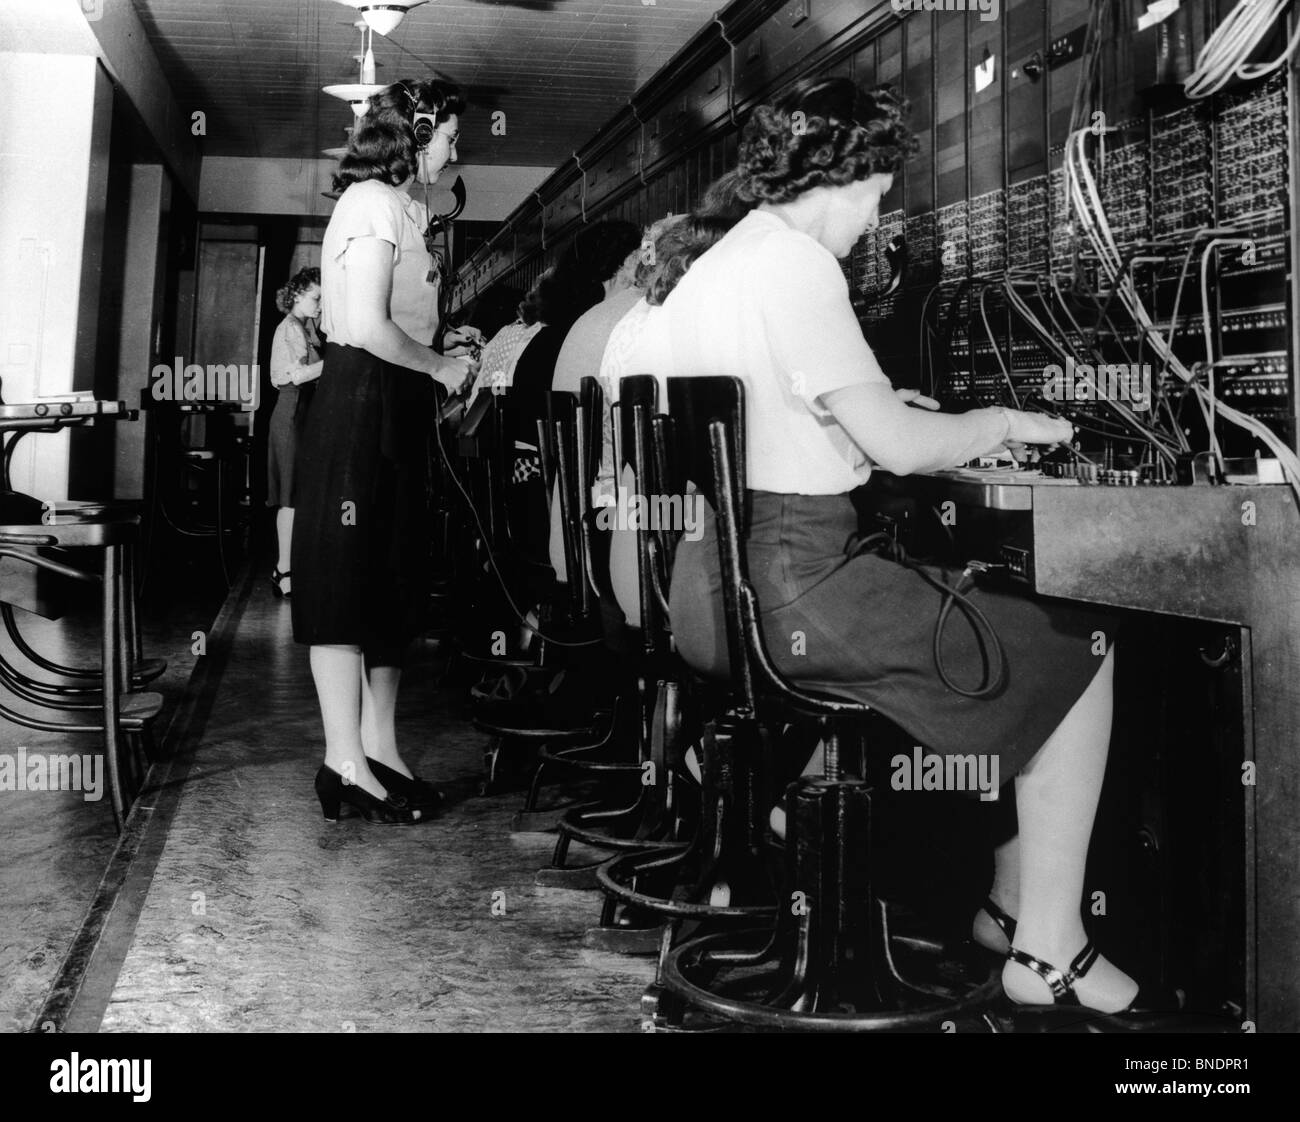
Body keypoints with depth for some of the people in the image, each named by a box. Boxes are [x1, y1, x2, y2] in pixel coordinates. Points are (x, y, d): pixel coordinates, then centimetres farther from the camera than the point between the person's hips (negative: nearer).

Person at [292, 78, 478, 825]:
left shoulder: (398, 206, 20)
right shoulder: (374, 202, -10)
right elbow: (368, 327, -20)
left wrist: (441, 345, 10)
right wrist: (441, 367, -9)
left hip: (394, 409, 10)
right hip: (360, 405, -10)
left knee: (393, 582, 9)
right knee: (347, 582, -7)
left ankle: (379, 750, 16)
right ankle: (346, 764, -3)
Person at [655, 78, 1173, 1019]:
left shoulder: (706, 270, 16)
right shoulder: (795, 263, -14)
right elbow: (900, 450, -19)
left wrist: (873, 406, 22)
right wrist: (1000, 423, 0)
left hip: (711, 589, 10)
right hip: (788, 596, -10)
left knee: (979, 606, 25)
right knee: (1080, 647, 2)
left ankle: (1007, 904, 26)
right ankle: (1048, 954, 5)